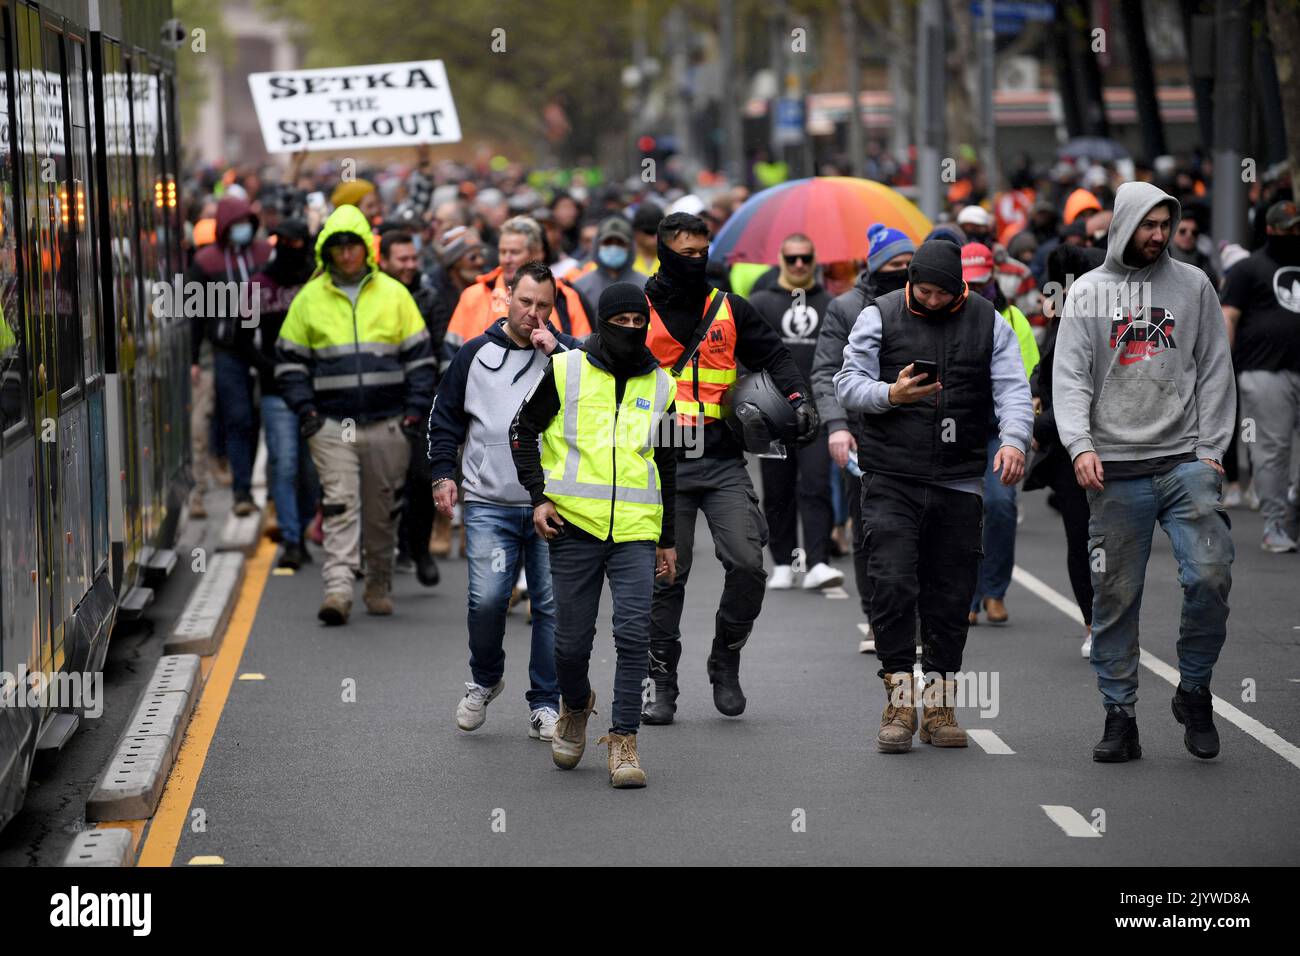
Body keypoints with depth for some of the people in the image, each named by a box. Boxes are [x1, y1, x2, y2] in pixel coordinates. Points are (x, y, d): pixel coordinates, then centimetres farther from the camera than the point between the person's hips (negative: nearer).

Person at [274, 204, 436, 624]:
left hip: (387, 425, 1)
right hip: (332, 425, -1)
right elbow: (289, 359, 9)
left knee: (382, 511, 9)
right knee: (339, 507, -11)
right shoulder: (309, 299, 5)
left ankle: (379, 587, 22)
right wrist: (305, 409, -4)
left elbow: (420, 356, 8)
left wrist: (415, 410, -1)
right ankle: (338, 589, -17)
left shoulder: (393, 294, 6)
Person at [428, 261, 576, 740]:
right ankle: (485, 679, 17)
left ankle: (545, 705, 9)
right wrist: (443, 473, 6)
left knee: (552, 604, -2)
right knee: (487, 598, -11)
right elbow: (445, 418, 16)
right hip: (490, 504, 0)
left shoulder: (568, 352, 8)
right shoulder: (476, 354, 10)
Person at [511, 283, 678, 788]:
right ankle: (575, 707, 35)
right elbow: (523, 430, 9)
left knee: (634, 634, -12)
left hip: (636, 532, 1)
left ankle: (623, 741, -6)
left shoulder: (660, 385, 11)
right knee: (572, 641, 4)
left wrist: (668, 538, 18)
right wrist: (538, 496, -2)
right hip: (574, 524, -1)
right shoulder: (565, 371, 2)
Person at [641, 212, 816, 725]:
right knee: (665, 576, 0)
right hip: (662, 465, -1)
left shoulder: (730, 310, 10)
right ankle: (661, 682, 10)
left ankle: (726, 659, 9)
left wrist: (798, 397, -6)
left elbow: (773, 354, 11)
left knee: (747, 563, -11)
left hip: (723, 462, 1)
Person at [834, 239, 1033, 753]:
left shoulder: (988, 322, 7)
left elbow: (1013, 390, 0)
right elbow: (848, 382, 2)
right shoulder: (879, 316, 3)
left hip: (958, 482, 2)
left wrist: (1014, 439, -19)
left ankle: (938, 707, 14)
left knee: (950, 595, 4)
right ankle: (899, 702, -5)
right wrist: (890, 394, -18)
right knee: (892, 584, -13)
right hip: (891, 479, -2)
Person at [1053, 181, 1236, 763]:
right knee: (1115, 596, 1)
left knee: (1210, 576, -13)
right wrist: (1080, 444, -13)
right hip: (1116, 471, 0)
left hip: (1186, 462, 0)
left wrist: (1210, 449, 1)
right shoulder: (1088, 293, 9)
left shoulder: (1192, 285, 11)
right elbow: (1070, 377, 2)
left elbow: (1215, 370, 10)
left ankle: (1194, 690, 7)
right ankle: (1119, 715, 9)